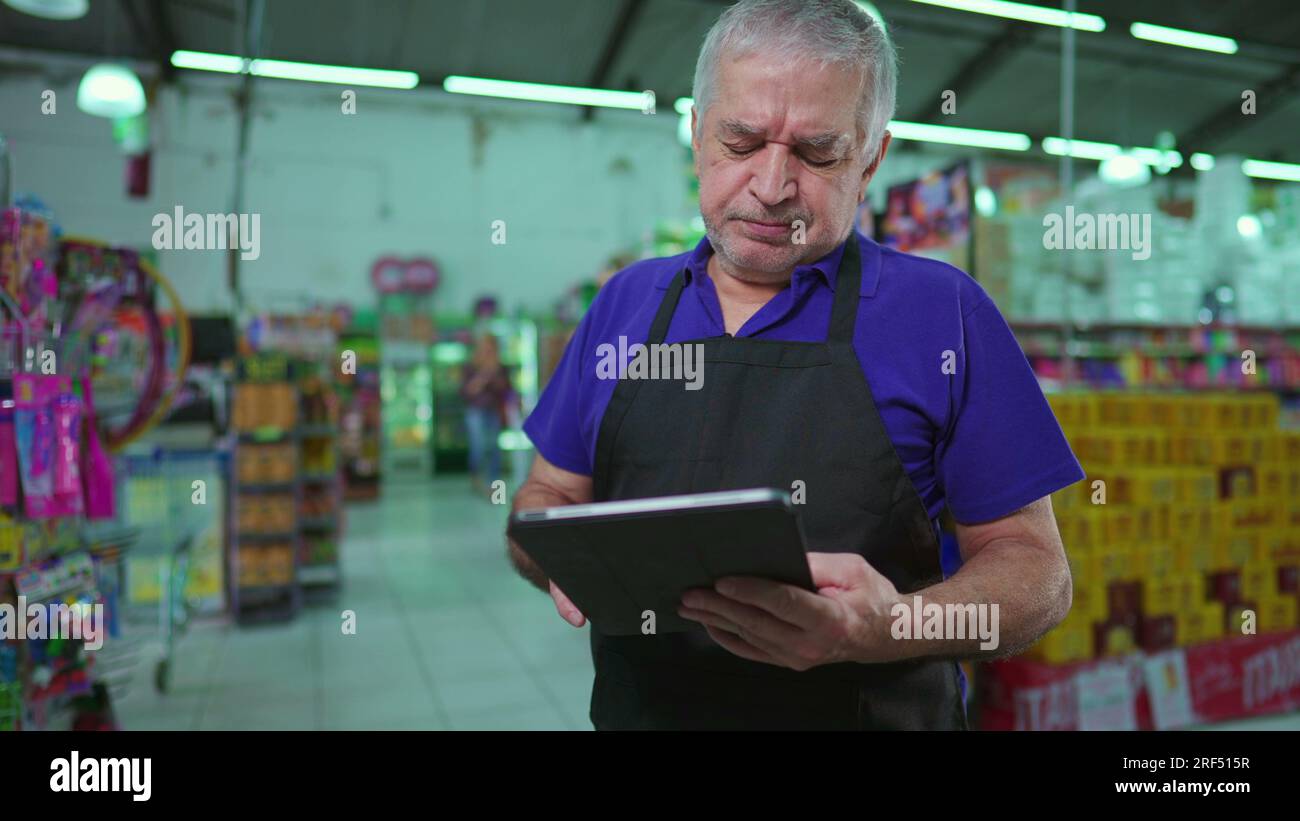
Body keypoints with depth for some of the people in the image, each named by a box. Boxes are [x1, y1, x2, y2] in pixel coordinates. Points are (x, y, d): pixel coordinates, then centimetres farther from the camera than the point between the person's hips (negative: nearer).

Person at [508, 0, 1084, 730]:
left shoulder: (942, 311, -10)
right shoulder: (627, 301, 1)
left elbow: (1034, 566, -8)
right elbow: (548, 497, 7)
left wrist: (889, 627, -28)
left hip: (871, 712, -3)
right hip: (633, 708, 4)